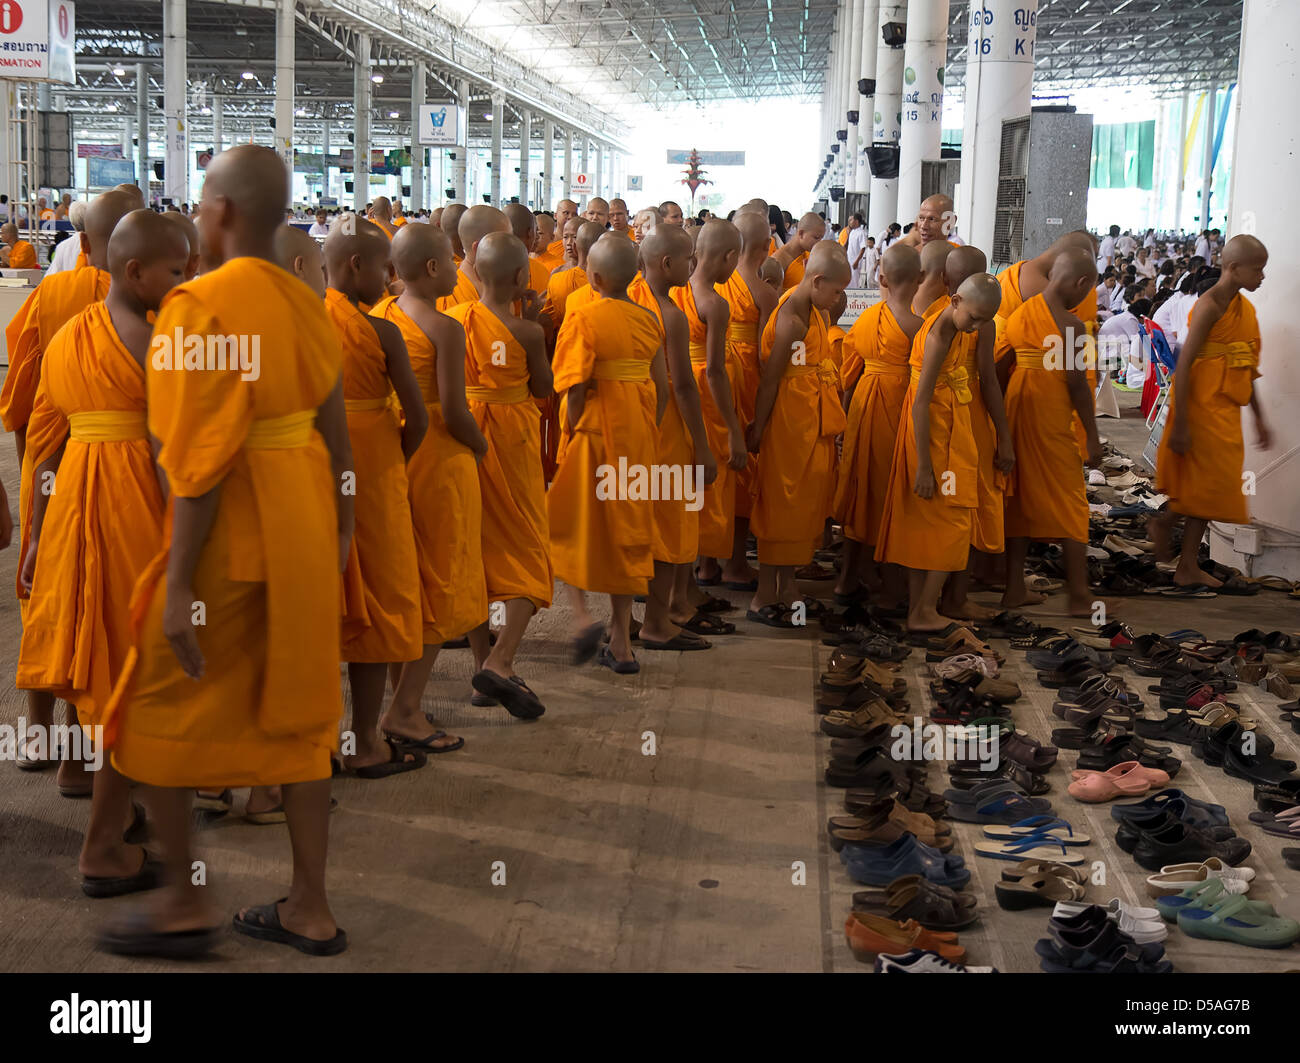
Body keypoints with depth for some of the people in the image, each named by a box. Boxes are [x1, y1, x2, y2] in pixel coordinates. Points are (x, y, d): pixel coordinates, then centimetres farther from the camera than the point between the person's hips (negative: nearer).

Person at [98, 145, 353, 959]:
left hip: (229, 533, -7)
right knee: (294, 711, 13)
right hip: (301, 526, 7)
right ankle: (312, 908, 20)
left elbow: (203, 459, -19)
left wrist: (179, 586, -17)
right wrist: (340, 527, 18)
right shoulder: (305, 304, 6)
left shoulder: (203, 303, -15)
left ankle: (186, 902, 16)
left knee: (160, 710, 9)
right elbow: (336, 430, 8)